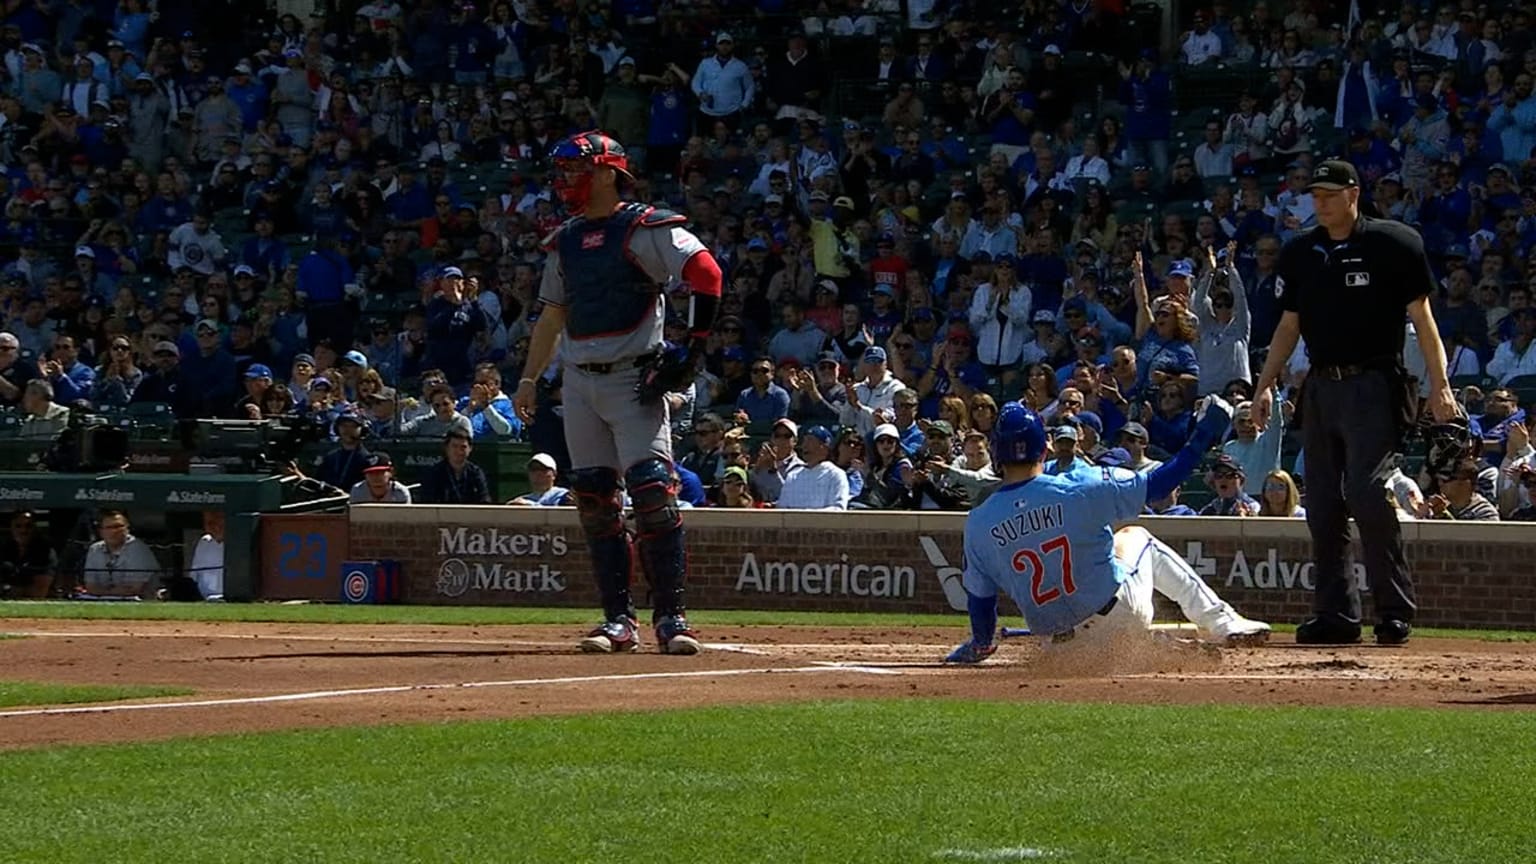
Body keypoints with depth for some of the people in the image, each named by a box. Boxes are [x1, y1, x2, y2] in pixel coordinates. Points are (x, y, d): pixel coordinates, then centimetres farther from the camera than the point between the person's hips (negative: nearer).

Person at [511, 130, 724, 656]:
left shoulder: (643, 228, -6)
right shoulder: (565, 240, 17)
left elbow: (705, 272, -15)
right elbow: (552, 316, 24)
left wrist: (696, 346, -19)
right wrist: (530, 378, 20)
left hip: (634, 379, -7)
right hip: (580, 381, 7)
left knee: (652, 493, -14)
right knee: (594, 502, 3)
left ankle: (670, 616, -11)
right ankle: (619, 621, 7)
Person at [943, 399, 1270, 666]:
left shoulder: (979, 523, -10)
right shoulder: (1080, 488, -17)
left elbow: (979, 596, 1)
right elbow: (1156, 485, -10)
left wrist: (980, 645, 21)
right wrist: (1205, 435, 1)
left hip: (1057, 642, 2)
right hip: (1120, 616, -2)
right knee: (1135, 535, 28)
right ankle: (1220, 623, 26)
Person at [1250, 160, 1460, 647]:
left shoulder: (1393, 245, -3)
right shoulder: (1300, 254, 13)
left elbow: (1422, 316, -4)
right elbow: (1289, 325, 19)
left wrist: (1439, 385, -12)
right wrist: (1266, 384, 10)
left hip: (1373, 386, -6)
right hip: (1321, 387, 6)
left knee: (1368, 496, -15)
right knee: (1322, 506, 3)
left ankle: (1395, 611, -8)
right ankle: (1335, 614, 8)